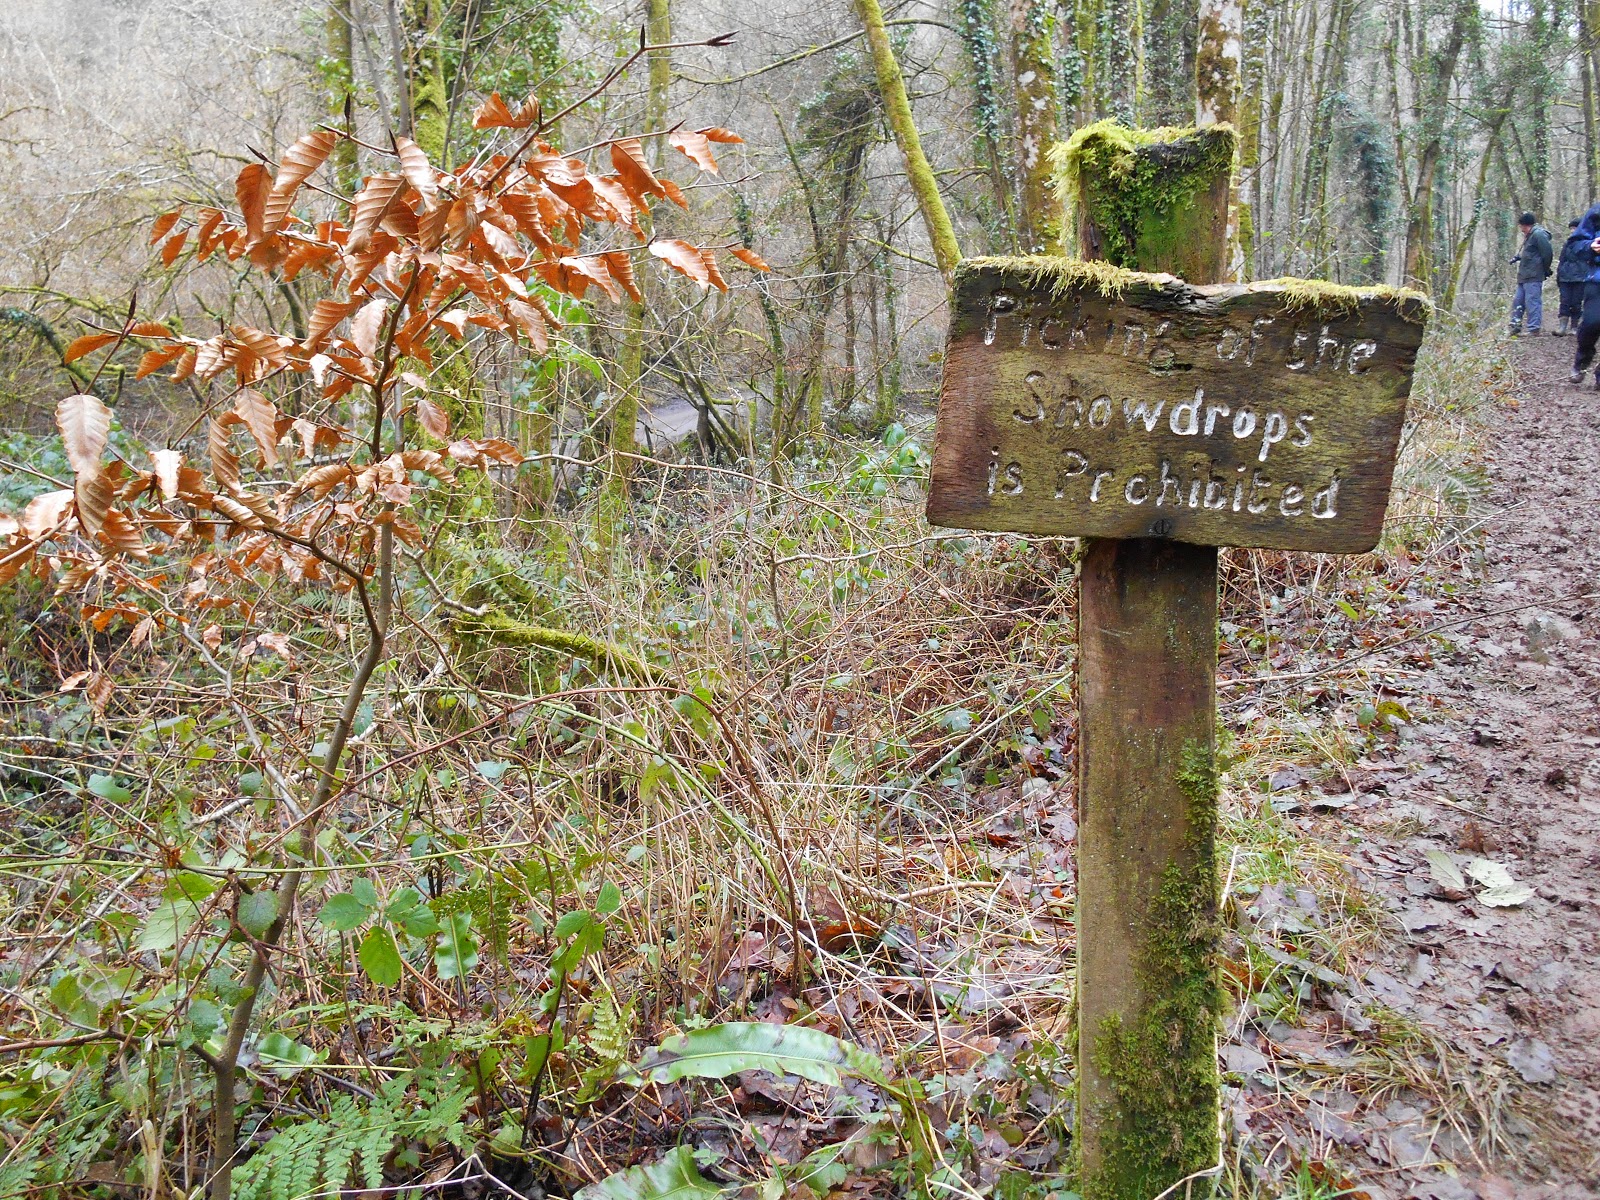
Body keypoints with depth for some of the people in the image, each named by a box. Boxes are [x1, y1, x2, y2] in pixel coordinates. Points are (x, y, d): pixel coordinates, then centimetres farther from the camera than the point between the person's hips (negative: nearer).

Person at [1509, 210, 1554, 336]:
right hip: (1524, 276, 11)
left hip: (1533, 277, -11)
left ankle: (1534, 328, -5)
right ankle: (1515, 326, 20)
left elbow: (1547, 253, -17)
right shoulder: (1529, 235, 18)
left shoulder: (1538, 234, -14)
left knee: (1532, 301, -8)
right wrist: (1518, 257, 12)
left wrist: (1545, 269, -7)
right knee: (1518, 300, 13)